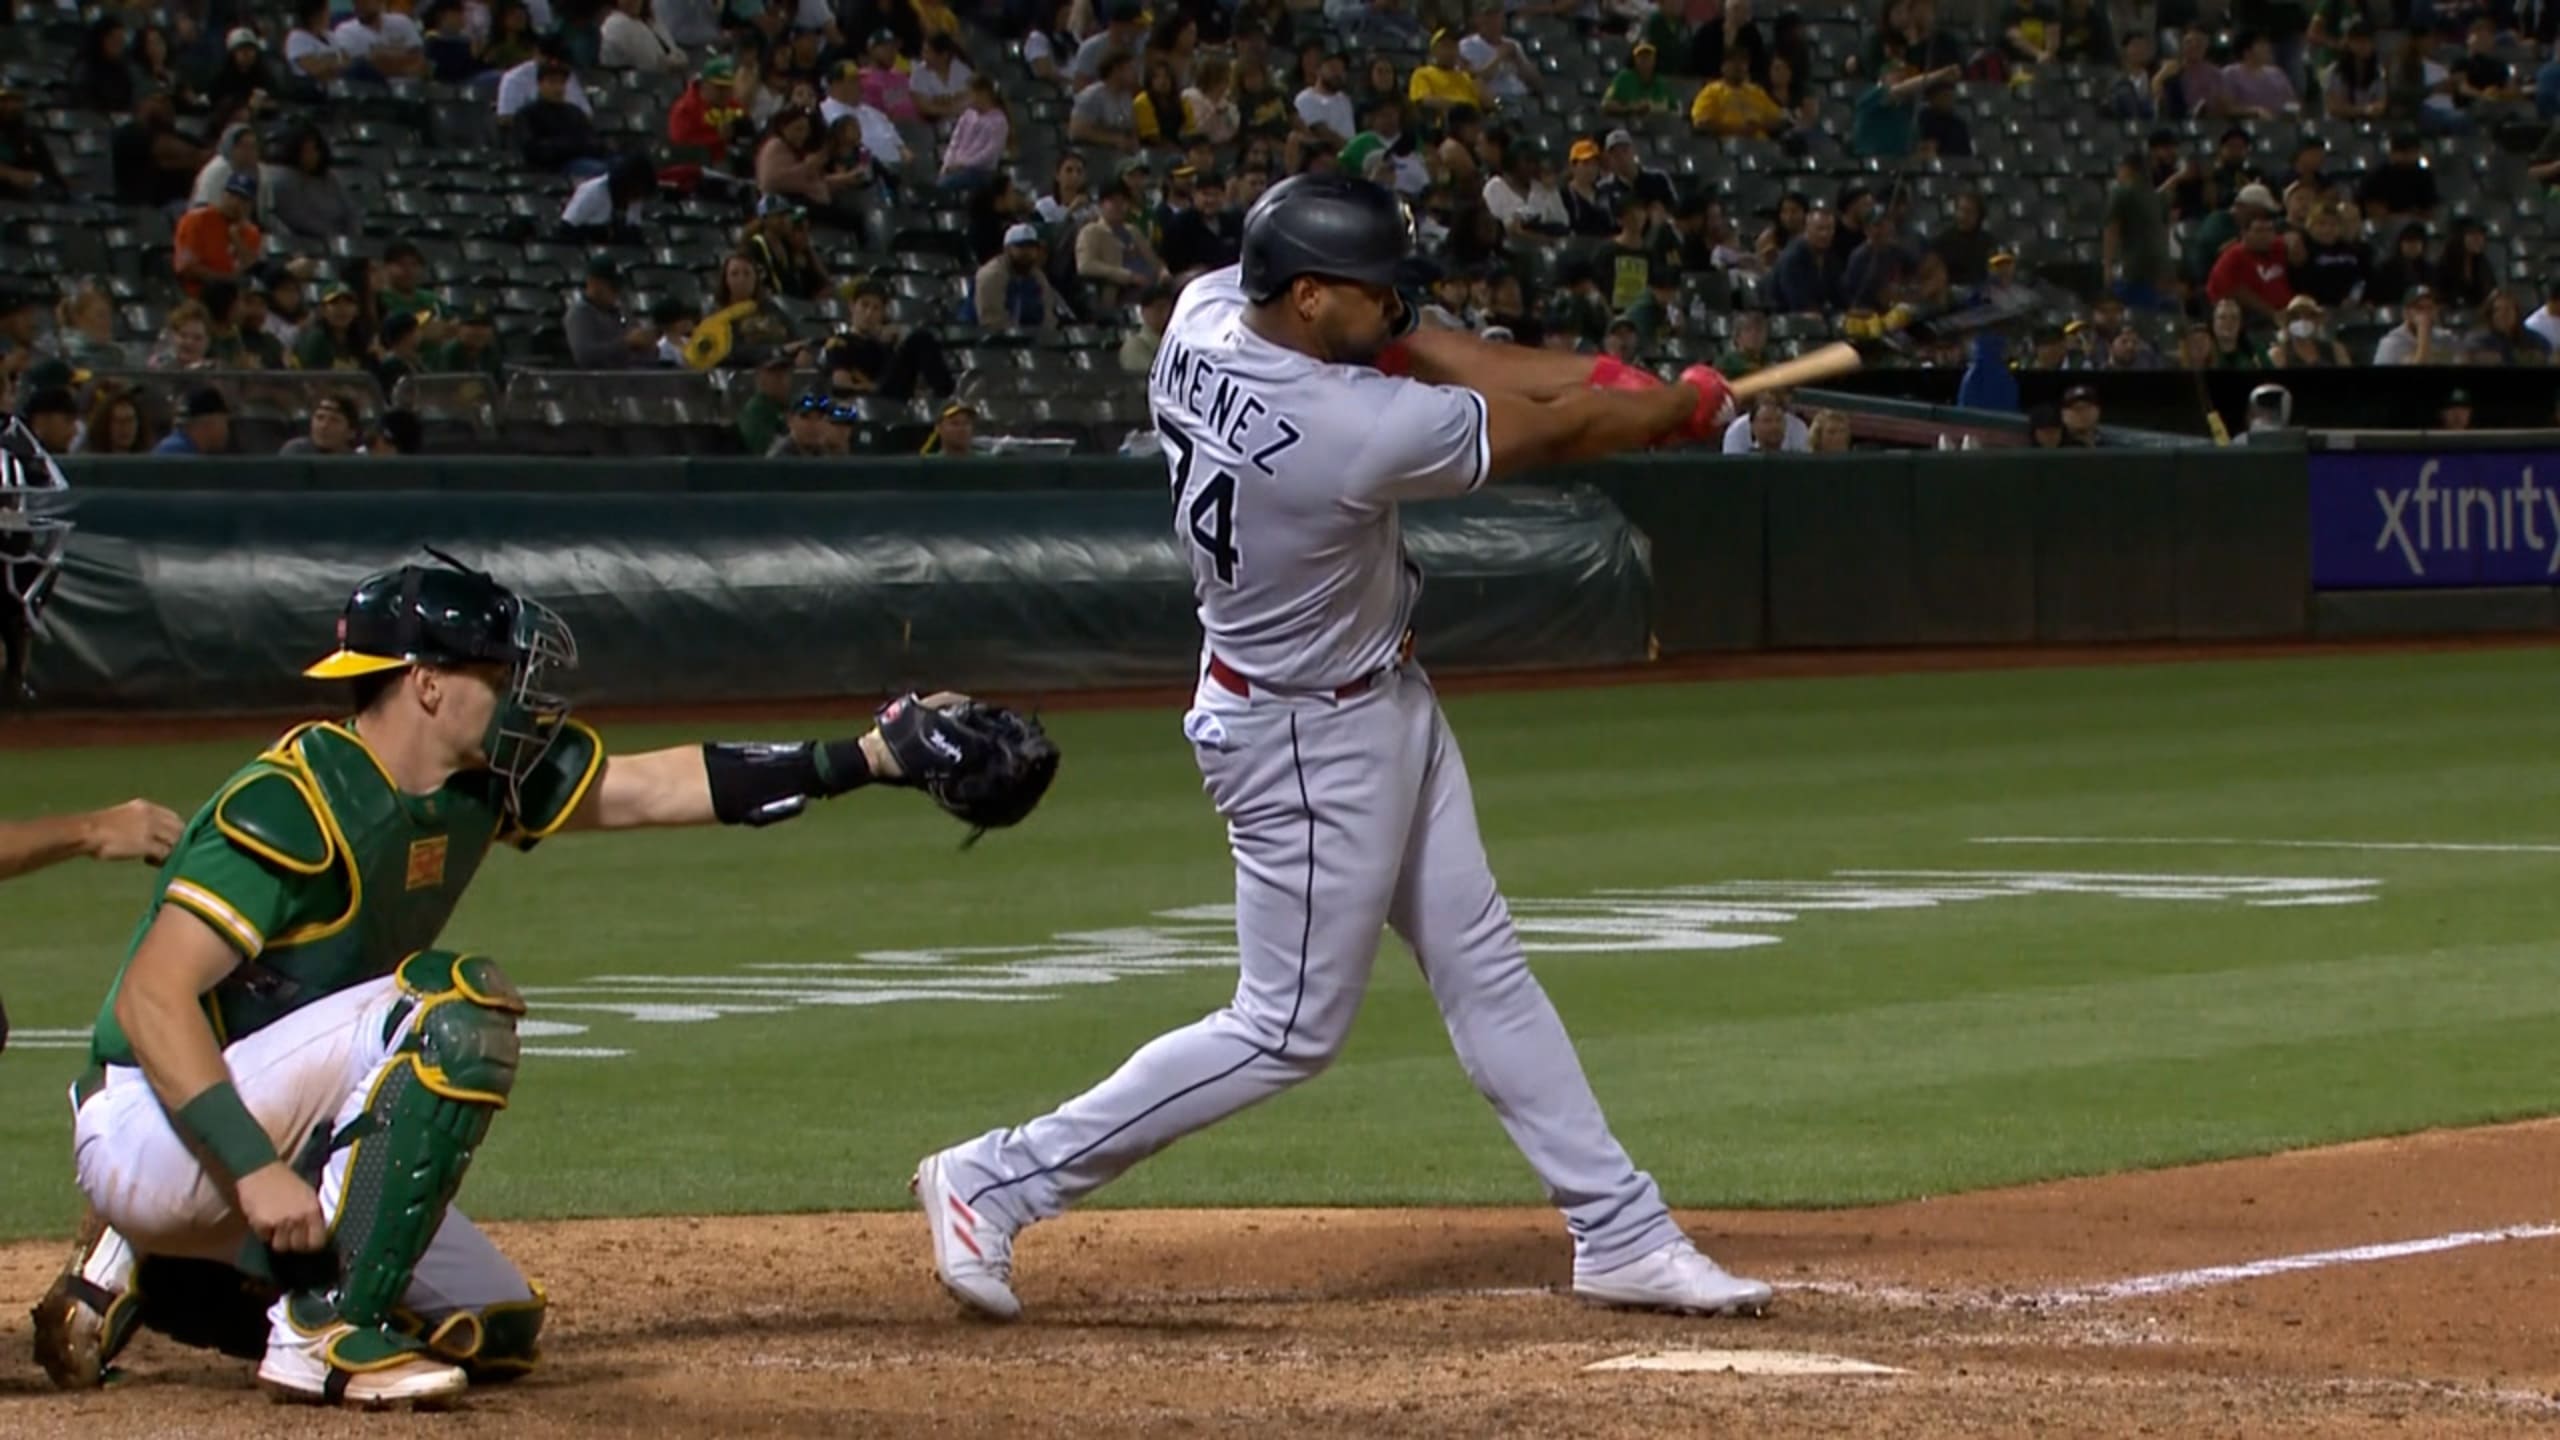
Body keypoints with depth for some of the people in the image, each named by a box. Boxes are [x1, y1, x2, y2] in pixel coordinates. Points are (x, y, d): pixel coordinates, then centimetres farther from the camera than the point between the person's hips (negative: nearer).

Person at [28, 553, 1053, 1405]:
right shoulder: (295, 806, -25)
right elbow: (149, 1000, -29)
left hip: (268, 1140, 10)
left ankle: (155, 1274, 14)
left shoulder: (474, 782, 2)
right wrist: (257, 1168, -38)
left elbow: (652, 787, 7)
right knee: (450, 1008, -27)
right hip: (149, 1130, -10)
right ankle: (325, 1331, -24)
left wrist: (876, 755, 3)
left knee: (494, 1329, 12)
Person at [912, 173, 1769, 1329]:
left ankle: (1620, 1235, 22)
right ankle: (997, 1182, 8)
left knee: (1483, 971, 14)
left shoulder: (1204, 314, -11)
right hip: (1312, 743, -10)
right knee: (1290, 1029, 2)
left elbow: (1394, 351, 2)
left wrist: (1585, 373, -7)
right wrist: (1682, 408, 0)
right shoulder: (1355, 430, -33)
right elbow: (1552, 436, -18)